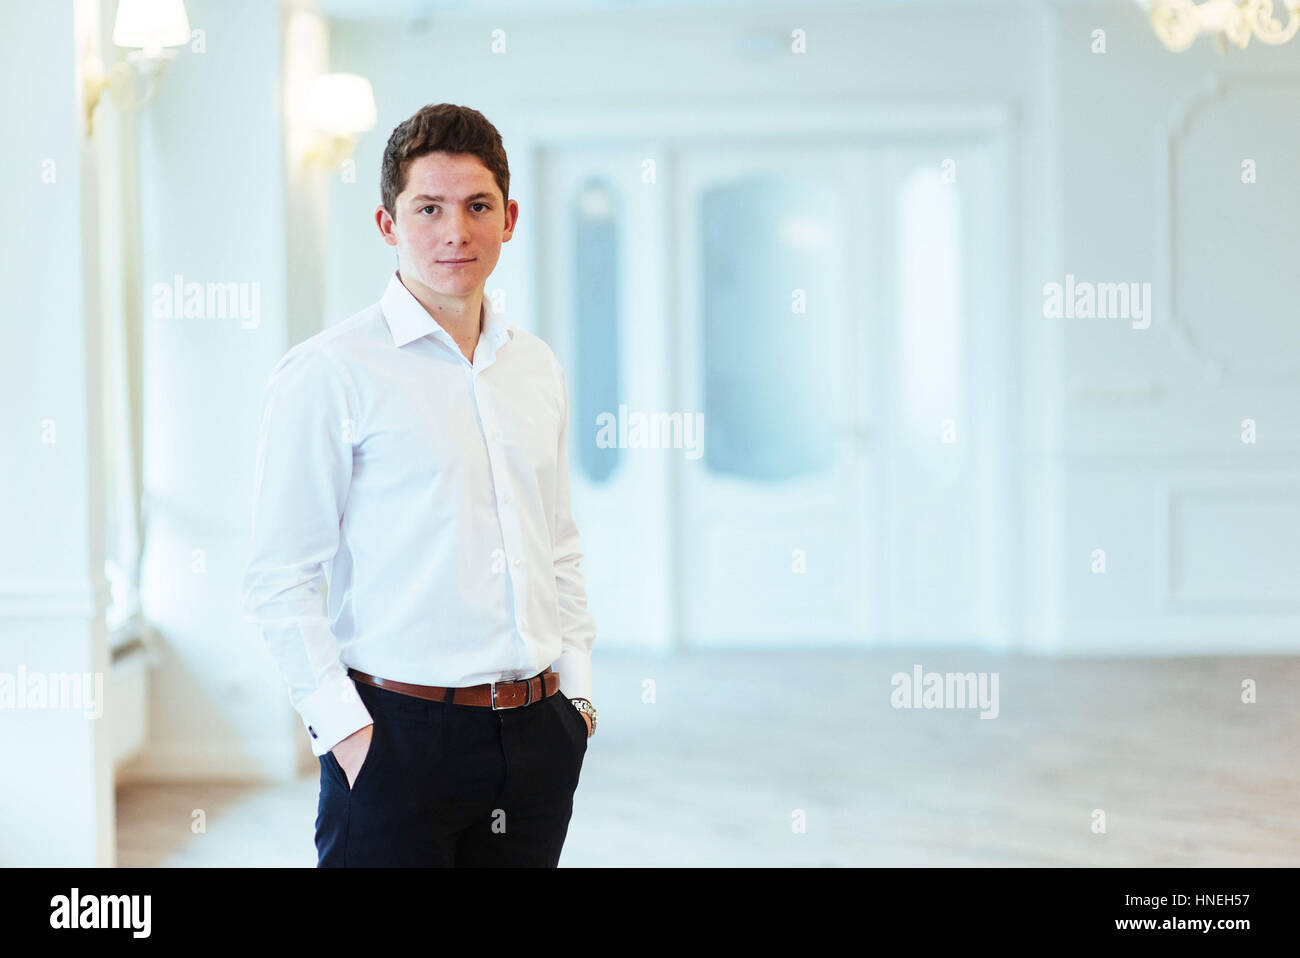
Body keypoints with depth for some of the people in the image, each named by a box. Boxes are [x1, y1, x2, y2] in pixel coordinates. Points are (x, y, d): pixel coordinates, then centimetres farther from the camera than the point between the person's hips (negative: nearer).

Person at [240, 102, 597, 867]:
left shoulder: (538, 368, 12)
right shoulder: (328, 373, -6)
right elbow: (279, 582, -9)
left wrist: (577, 691, 11)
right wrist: (344, 727, -14)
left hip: (536, 732, 5)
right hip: (398, 733, -5)